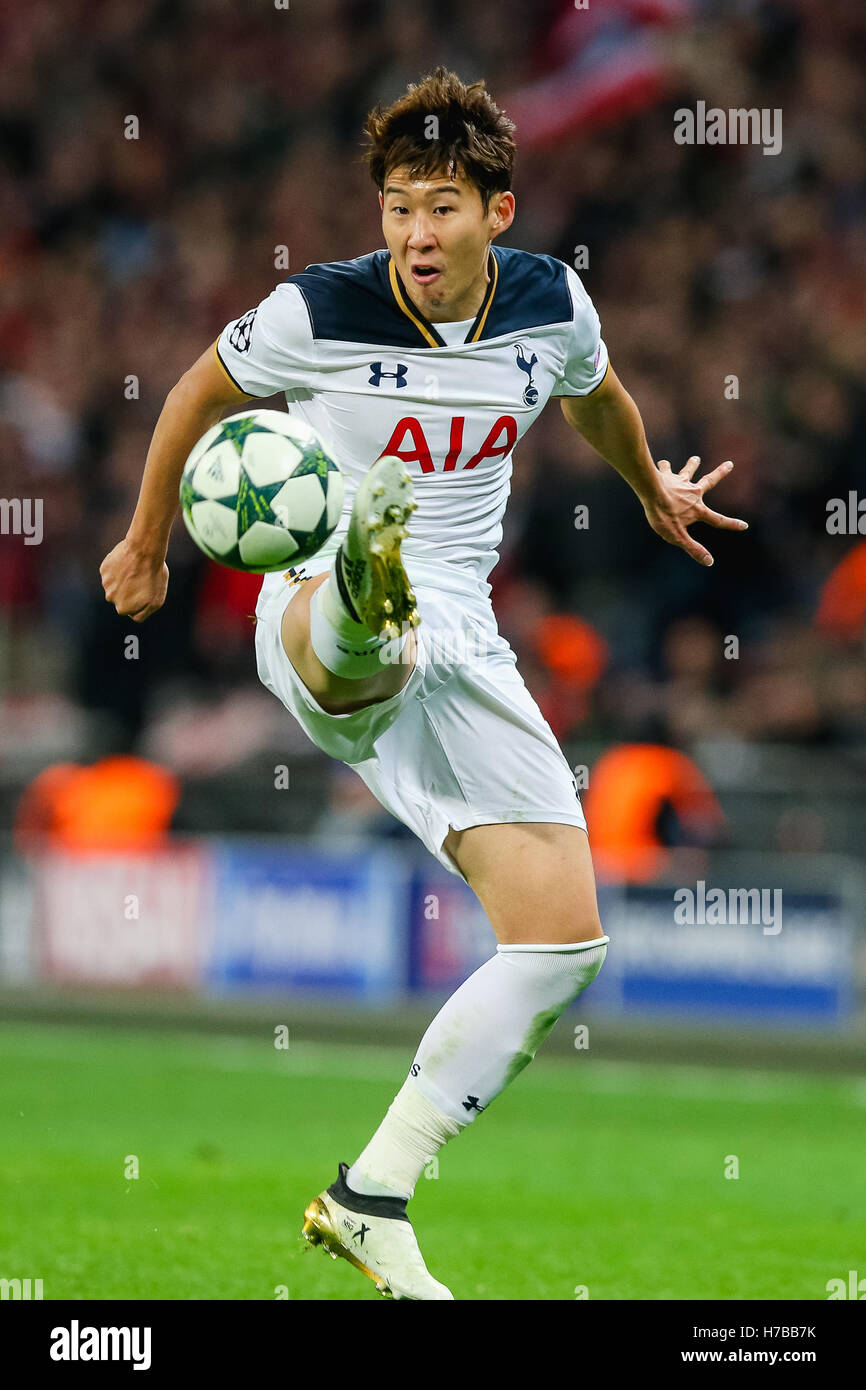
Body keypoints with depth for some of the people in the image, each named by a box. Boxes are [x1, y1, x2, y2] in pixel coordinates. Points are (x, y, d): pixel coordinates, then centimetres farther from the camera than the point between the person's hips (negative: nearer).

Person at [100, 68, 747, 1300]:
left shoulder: (554, 305, 1)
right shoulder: (317, 314, -10)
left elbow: (596, 397, 26)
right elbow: (199, 395, 10)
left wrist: (654, 489, 44)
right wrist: (148, 541, 22)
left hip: (458, 645, 5)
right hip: (318, 616, -5)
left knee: (563, 943, -3)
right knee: (355, 631, -44)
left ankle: (371, 1200, 5)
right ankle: (363, 598, -85)